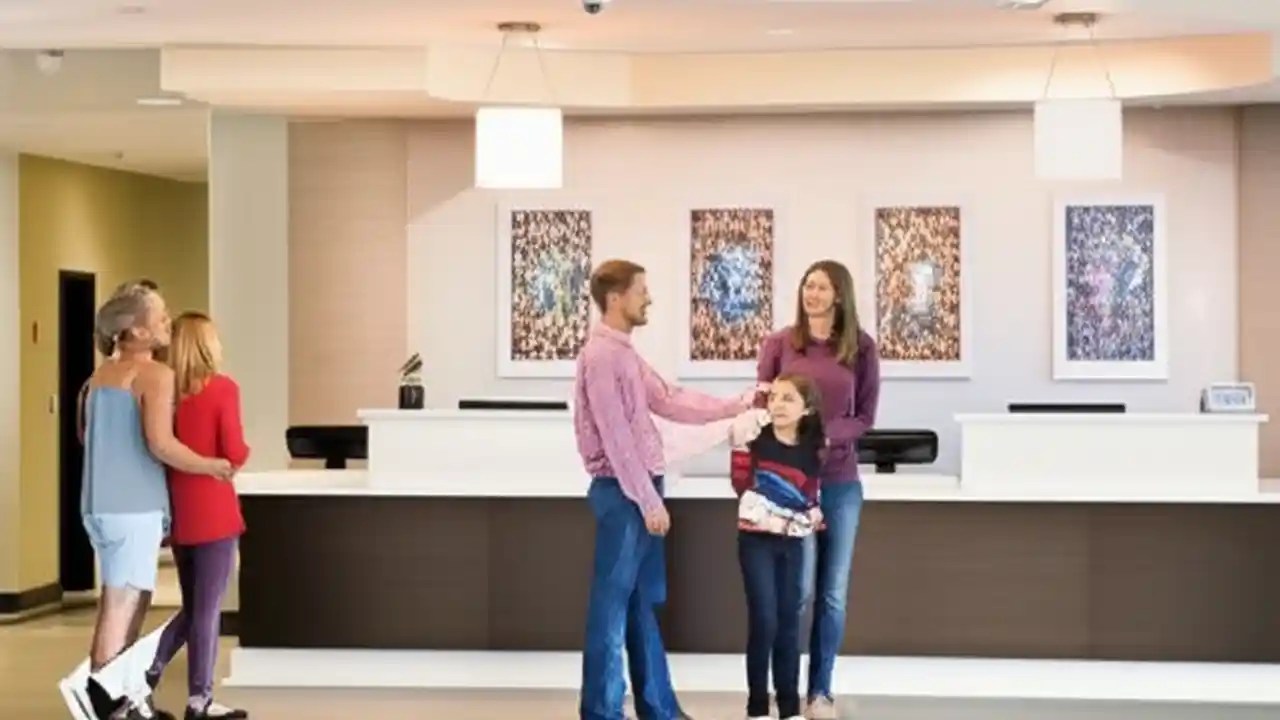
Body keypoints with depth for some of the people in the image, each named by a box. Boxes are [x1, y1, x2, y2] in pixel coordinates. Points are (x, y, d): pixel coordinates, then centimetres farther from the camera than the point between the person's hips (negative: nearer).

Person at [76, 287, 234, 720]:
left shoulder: (100, 375, 13)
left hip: (100, 504, 8)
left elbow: (85, 432, 24)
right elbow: (161, 444, -21)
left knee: (132, 600, 17)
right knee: (120, 605, -6)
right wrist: (213, 466, -10)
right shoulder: (155, 375, -11)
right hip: (134, 506, -8)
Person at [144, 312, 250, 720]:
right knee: (208, 609, 1)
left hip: (178, 514, 6)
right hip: (213, 513, -6)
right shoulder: (222, 388, -9)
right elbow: (234, 453, -14)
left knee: (192, 607, 19)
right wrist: (243, 455, 7)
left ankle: (144, 676, 11)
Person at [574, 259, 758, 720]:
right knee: (613, 605, -4)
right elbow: (616, 437, -19)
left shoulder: (625, 353, 15)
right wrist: (648, 500, -18)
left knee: (643, 603, 14)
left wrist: (741, 404, 13)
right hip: (623, 492, -10)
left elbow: (671, 401, 16)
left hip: (640, 489, 10)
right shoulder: (601, 355, -16)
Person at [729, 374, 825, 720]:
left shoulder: (814, 447, 1)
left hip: (793, 543, 3)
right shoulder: (756, 438, -6)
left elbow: (812, 495, 9)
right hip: (756, 540, -3)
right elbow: (741, 485, -11)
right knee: (764, 621, -6)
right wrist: (739, 444, -16)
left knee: (789, 622, 9)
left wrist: (814, 514, -6)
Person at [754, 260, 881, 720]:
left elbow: (866, 418, 4)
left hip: (841, 482, 2)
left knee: (833, 593, 6)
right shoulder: (778, 344, 1)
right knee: (797, 589, -4)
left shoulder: (861, 348, 3)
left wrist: (828, 433, -15)